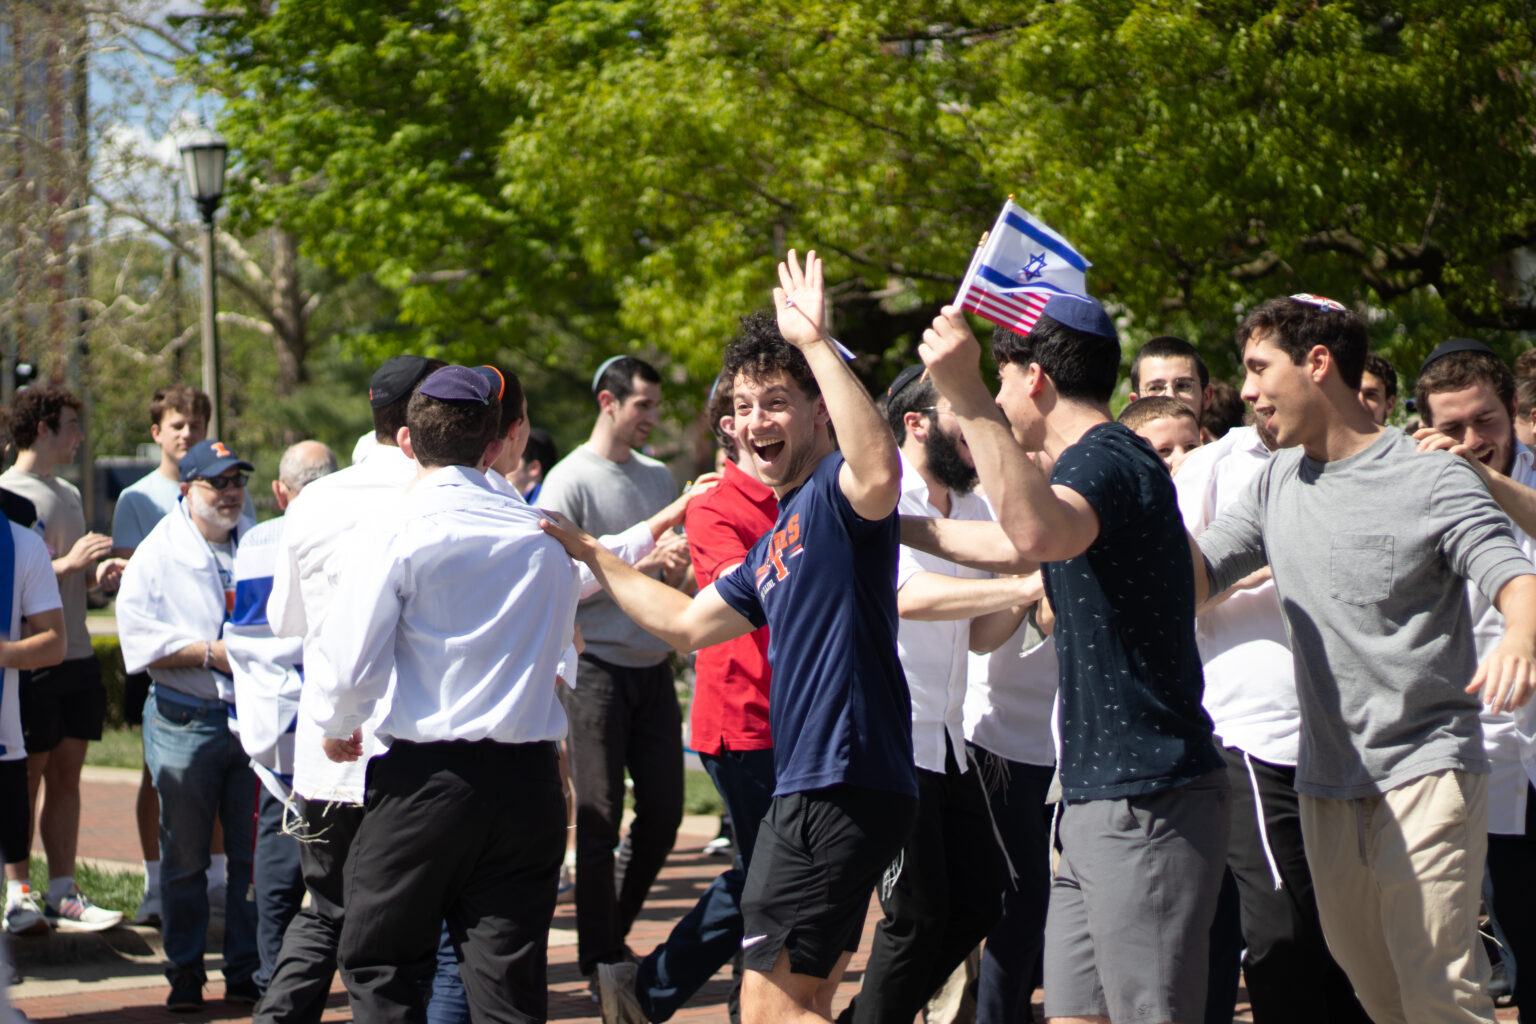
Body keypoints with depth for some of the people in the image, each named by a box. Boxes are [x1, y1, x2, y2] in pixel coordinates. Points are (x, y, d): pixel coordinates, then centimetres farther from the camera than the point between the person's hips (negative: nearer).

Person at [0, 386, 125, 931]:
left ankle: (62, 894, 11)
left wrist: (99, 572, 5)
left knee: (66, 773, 8)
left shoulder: (68, 494, 18)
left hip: (77, 656, 8)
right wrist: (68, 563, -18)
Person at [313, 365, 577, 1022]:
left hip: (424, 777, -4)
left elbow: (353, 660, -10)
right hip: (528, 781, 4)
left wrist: (337, 723, 10)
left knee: (380, 969, 9)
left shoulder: (397, 536, -8)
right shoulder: (542, 537, 7)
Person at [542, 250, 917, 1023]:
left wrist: (817, 344, -35)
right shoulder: (778, 538, 21)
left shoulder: (836, 494, -9)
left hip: (845, 786, -10)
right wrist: (591, 556, 38)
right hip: (805, 789, 10)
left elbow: (879, 474, -35)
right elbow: (688, 624, 33)